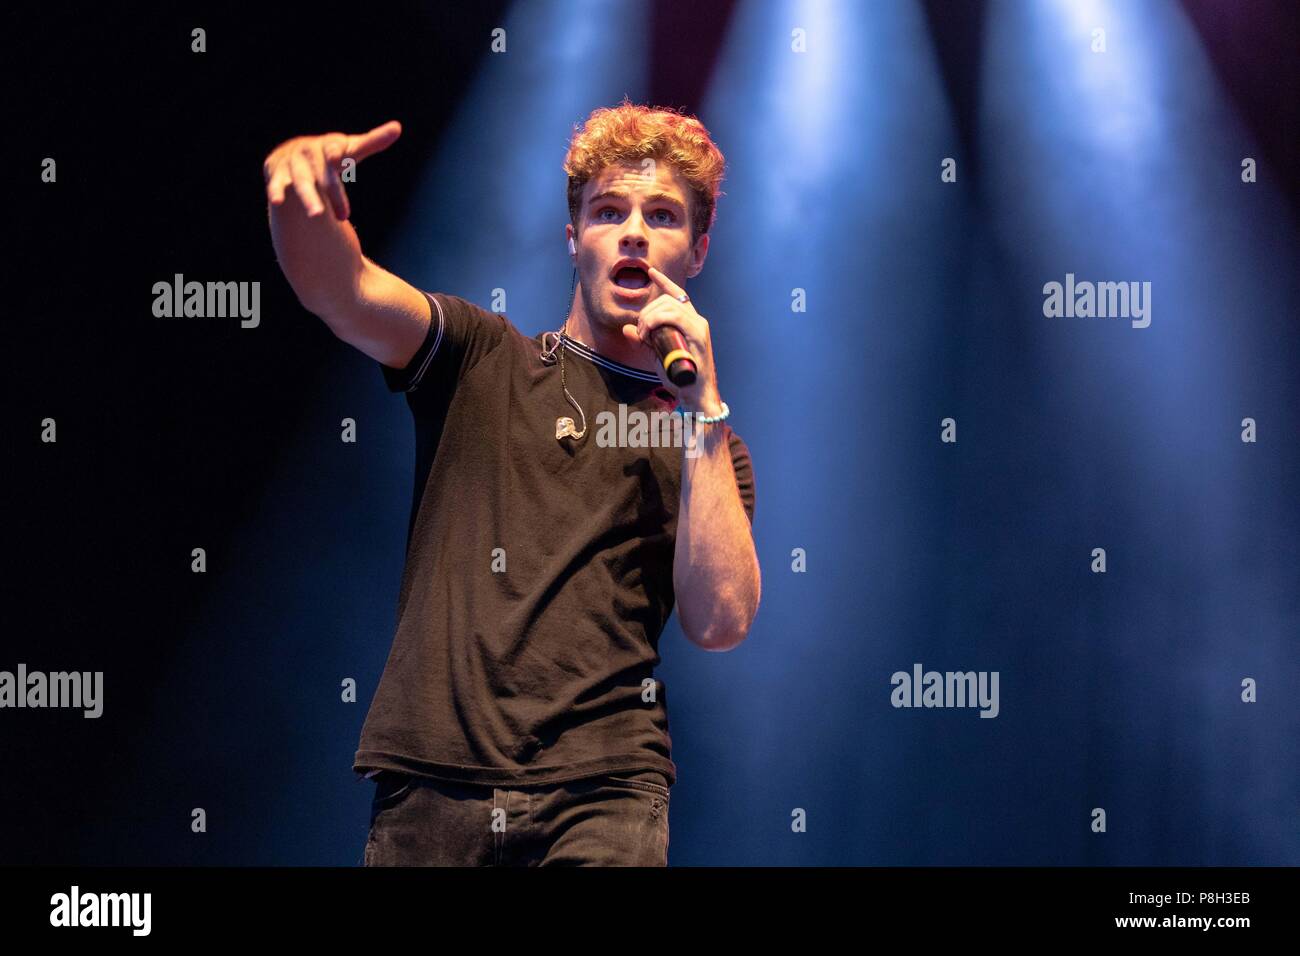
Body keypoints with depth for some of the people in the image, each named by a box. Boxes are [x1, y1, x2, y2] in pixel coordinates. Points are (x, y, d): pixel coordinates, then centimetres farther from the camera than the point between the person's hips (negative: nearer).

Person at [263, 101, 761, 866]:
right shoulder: (480, 359, 14)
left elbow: (720, 622, -3)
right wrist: (299, 183, -26)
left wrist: (704, 404, -4)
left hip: (600, 794, 0)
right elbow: (340, 288, -4)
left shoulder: (710, 442, 14)